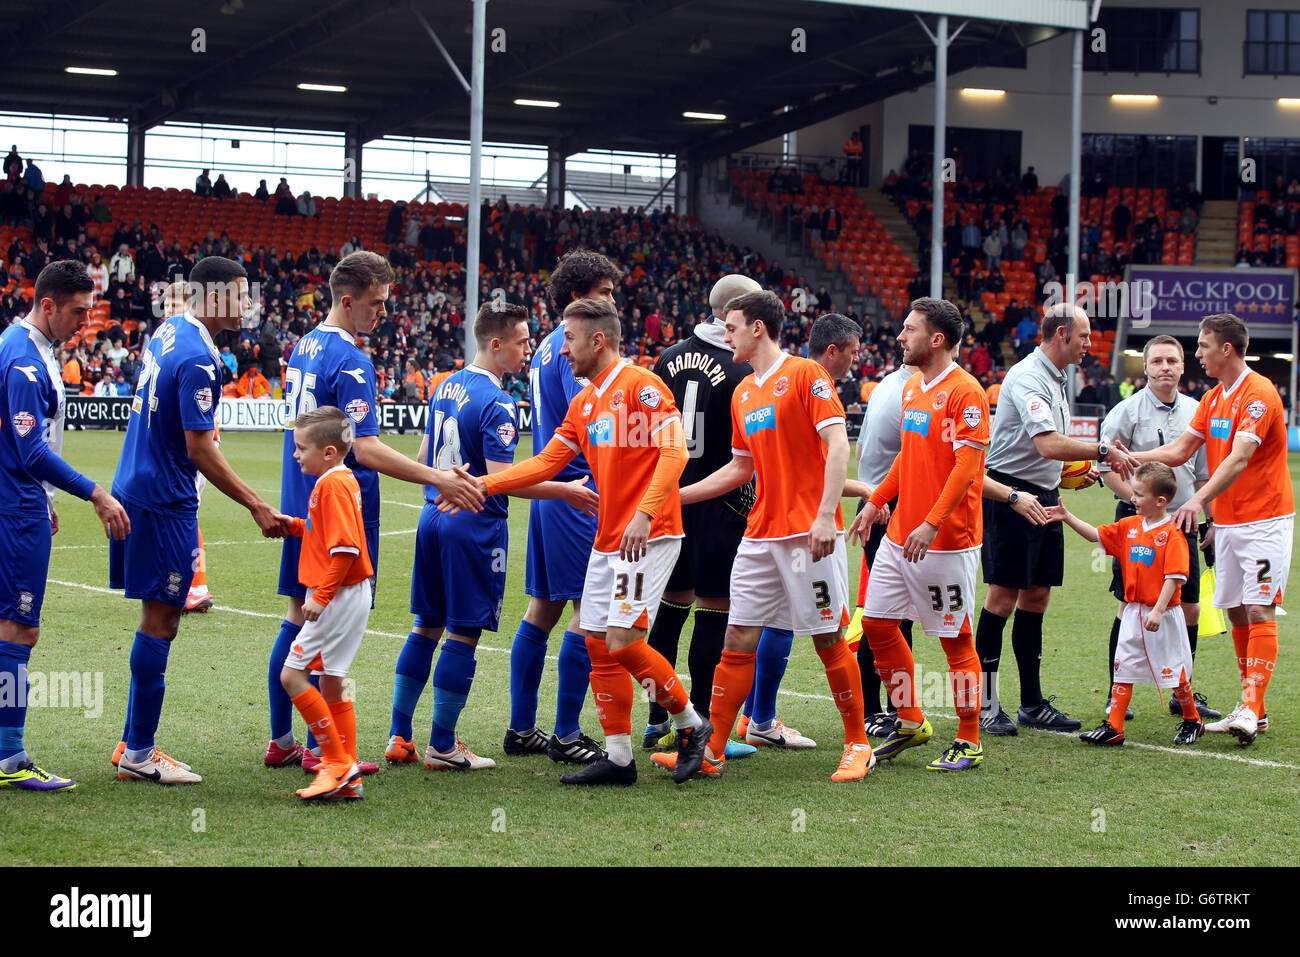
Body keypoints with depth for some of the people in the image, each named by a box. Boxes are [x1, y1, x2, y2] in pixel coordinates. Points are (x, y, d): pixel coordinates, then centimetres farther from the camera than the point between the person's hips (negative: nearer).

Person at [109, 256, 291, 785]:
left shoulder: (167, 333, 10)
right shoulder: (198, 360, -19)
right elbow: (199, 450, -20)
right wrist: (256, 506, -17)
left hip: (135, 491, 10)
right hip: (164, 503, -10)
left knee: (160, 618, 12)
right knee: (159, 621, -4)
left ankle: (134, 743, 16)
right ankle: (139, 752, 0)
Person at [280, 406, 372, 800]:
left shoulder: (332, 485, -17)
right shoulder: (341, 480, 14)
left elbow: (345, 548, -23)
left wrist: (321, 597, -22)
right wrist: (297, 527, 11)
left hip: (338, 598, -11)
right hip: (349, 596, 11)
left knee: (291, 674, -8)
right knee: (330, 681, 14)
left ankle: (337, 762, -6)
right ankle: (349, 777, 18)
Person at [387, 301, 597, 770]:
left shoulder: (446, 387, 10)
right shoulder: (496, 403, -17)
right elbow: (501, 479, -21)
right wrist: (566, 491, -14)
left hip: (435, 516, 8)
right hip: (475, 525, -8)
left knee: (426, 627, 14)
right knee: (463, 635, -1)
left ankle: (399, 736, 16)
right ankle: (442, 746, 3)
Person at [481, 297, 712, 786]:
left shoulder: (641, 386, -10)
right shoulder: (584, 402, 16)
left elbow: (673, 453, -18)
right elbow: (546, 462, 17)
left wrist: (644, 514, -28)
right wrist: (483, 485, 8)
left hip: (648, 538, -9)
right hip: (606, 539, 9)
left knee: (624, 641, -14)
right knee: (598, 644, 6)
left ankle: (690, 723, 6)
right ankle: (618, 757, 11)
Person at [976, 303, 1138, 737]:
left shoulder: (1056, 380, 16)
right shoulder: (1027, 378, -16)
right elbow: (1049, 445, -27)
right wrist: (1103, 450, -20)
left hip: (1044, 496, 9)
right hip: (1010, 493, -9)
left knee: (1036, 596, 10)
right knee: (1003, 597, -7)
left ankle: (1032, 703, 16)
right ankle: (985, 705, -2)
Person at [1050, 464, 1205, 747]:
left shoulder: (1171, 534, -15)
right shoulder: (1129, 526, 7)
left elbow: (1174, 577, -20)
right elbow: (1096, 535, 15)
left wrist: (1158, 611, -26)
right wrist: (1068, 518, 6)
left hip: (1164, 615, -7)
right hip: (1133, 612, 7)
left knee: (1174, 670, 5)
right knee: (1124, 668, 4)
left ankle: (1192, 721, 24)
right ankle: (1114, 727, 6)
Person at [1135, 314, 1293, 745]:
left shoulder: (1259, 393, -16)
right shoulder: (1212, 399, 12)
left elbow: (1239, 457, -26)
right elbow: (1180, 450, 14)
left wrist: (1200, 499, -36)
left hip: (1265, 520, -8)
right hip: (1227, 522, 8)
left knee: (1259, 611, -12)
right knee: (1236, 613, 7)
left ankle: (1252, 709, -16)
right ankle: (1251, 707, 12)